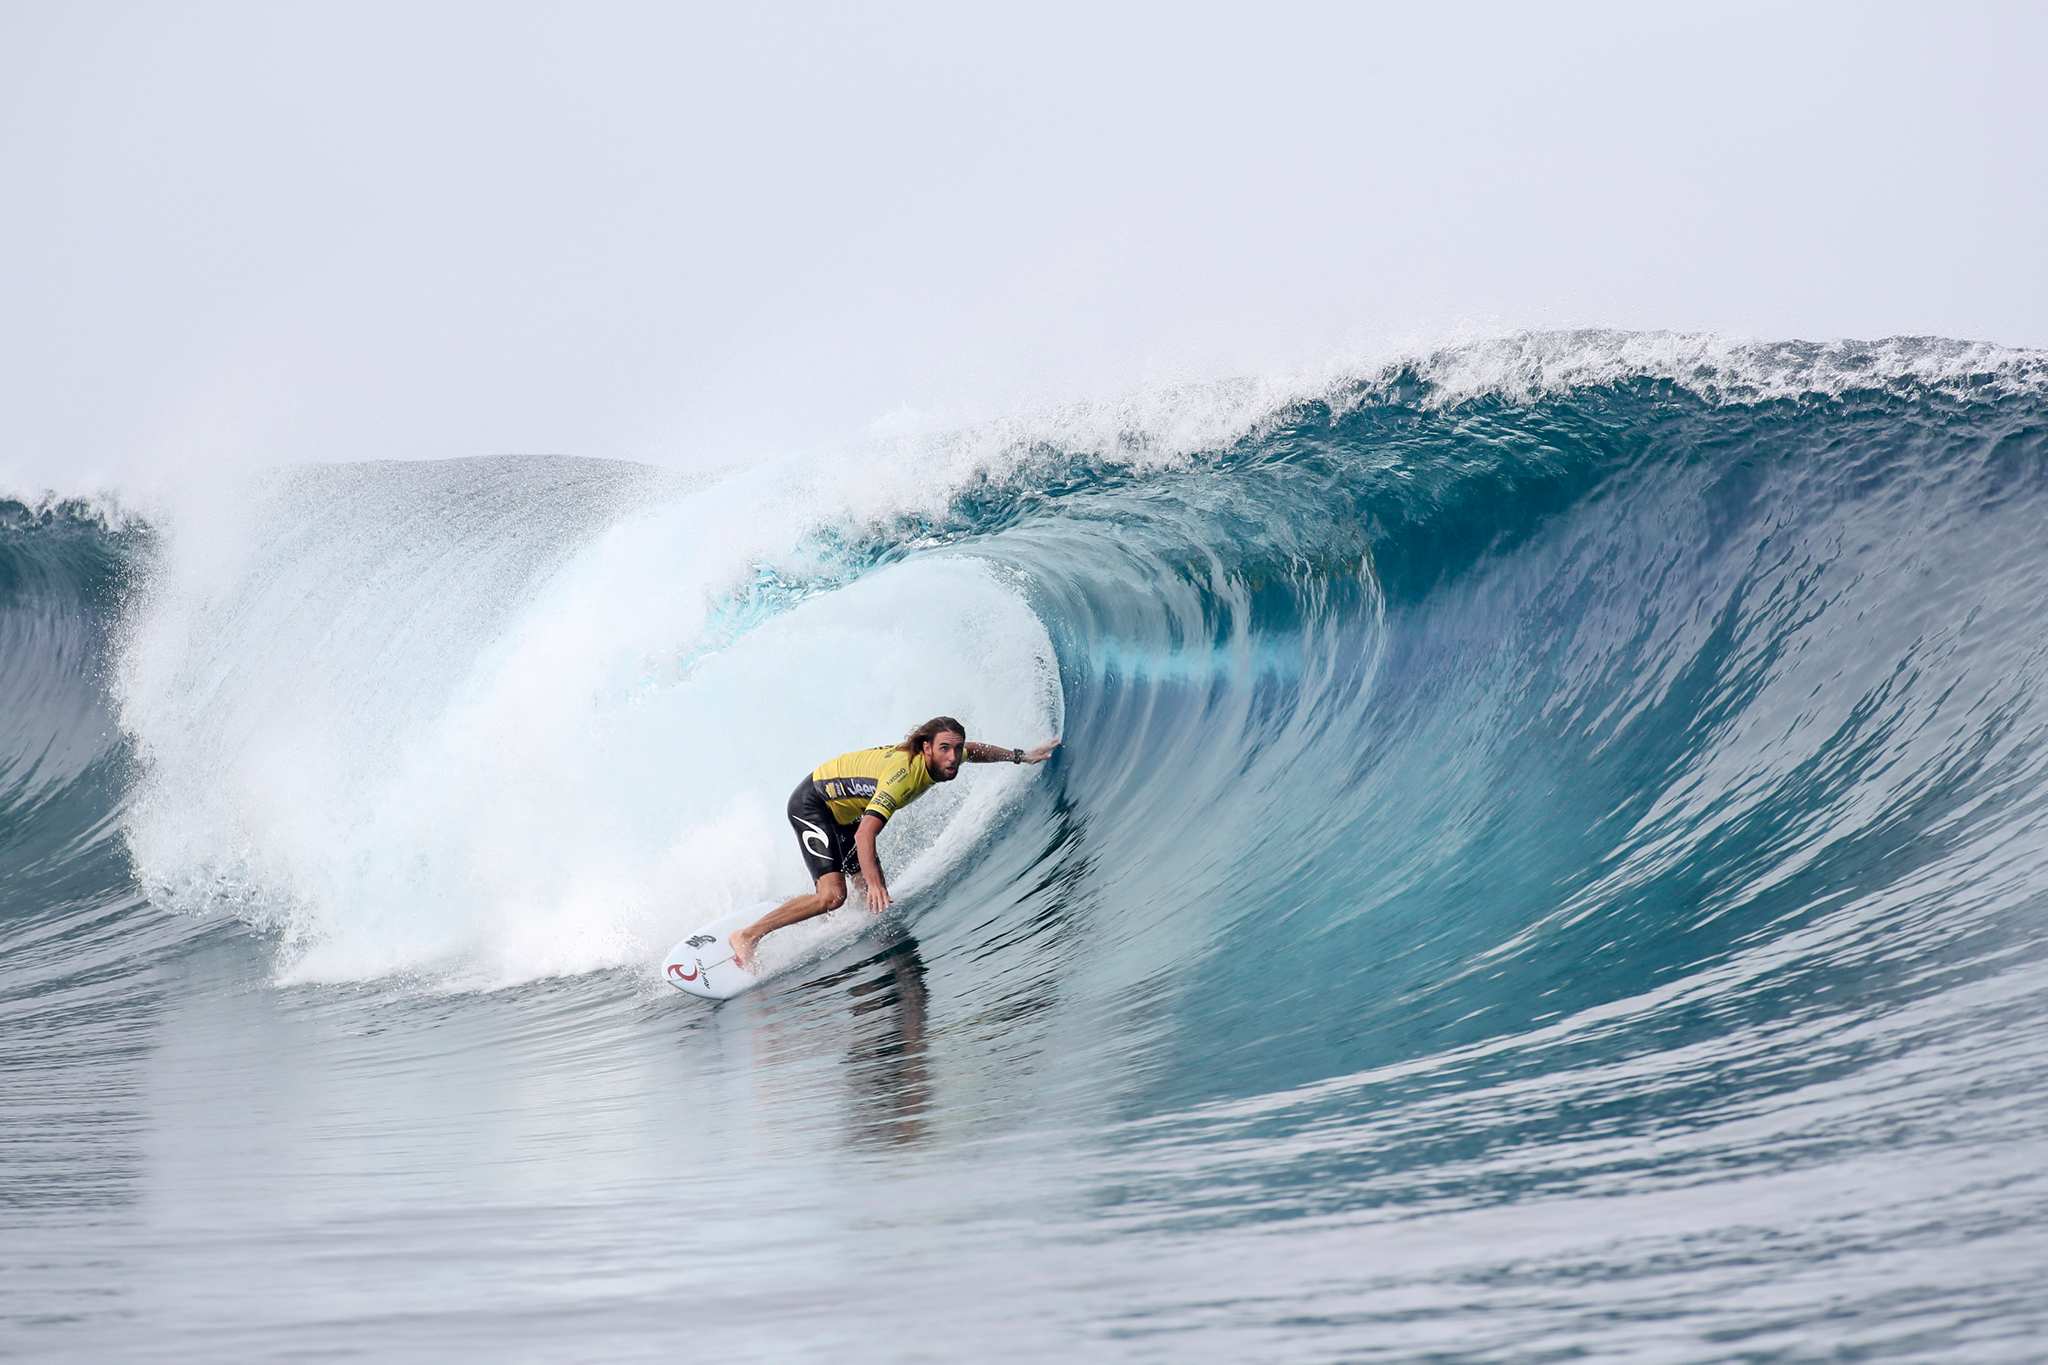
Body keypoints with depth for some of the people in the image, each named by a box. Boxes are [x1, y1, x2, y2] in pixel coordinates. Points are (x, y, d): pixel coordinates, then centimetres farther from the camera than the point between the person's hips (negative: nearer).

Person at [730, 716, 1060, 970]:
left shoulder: (944, 758, -10)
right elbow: (865, 833, -45)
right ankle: (747, 936, -17)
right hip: (810, 804, -9)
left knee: (878, 898, 1)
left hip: (842, 814, 9)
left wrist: (1020, 756, 12)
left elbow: (975, 751, 17)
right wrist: (874, 884, -56)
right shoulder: (904, 772, -36)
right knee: (832, 895, -23)